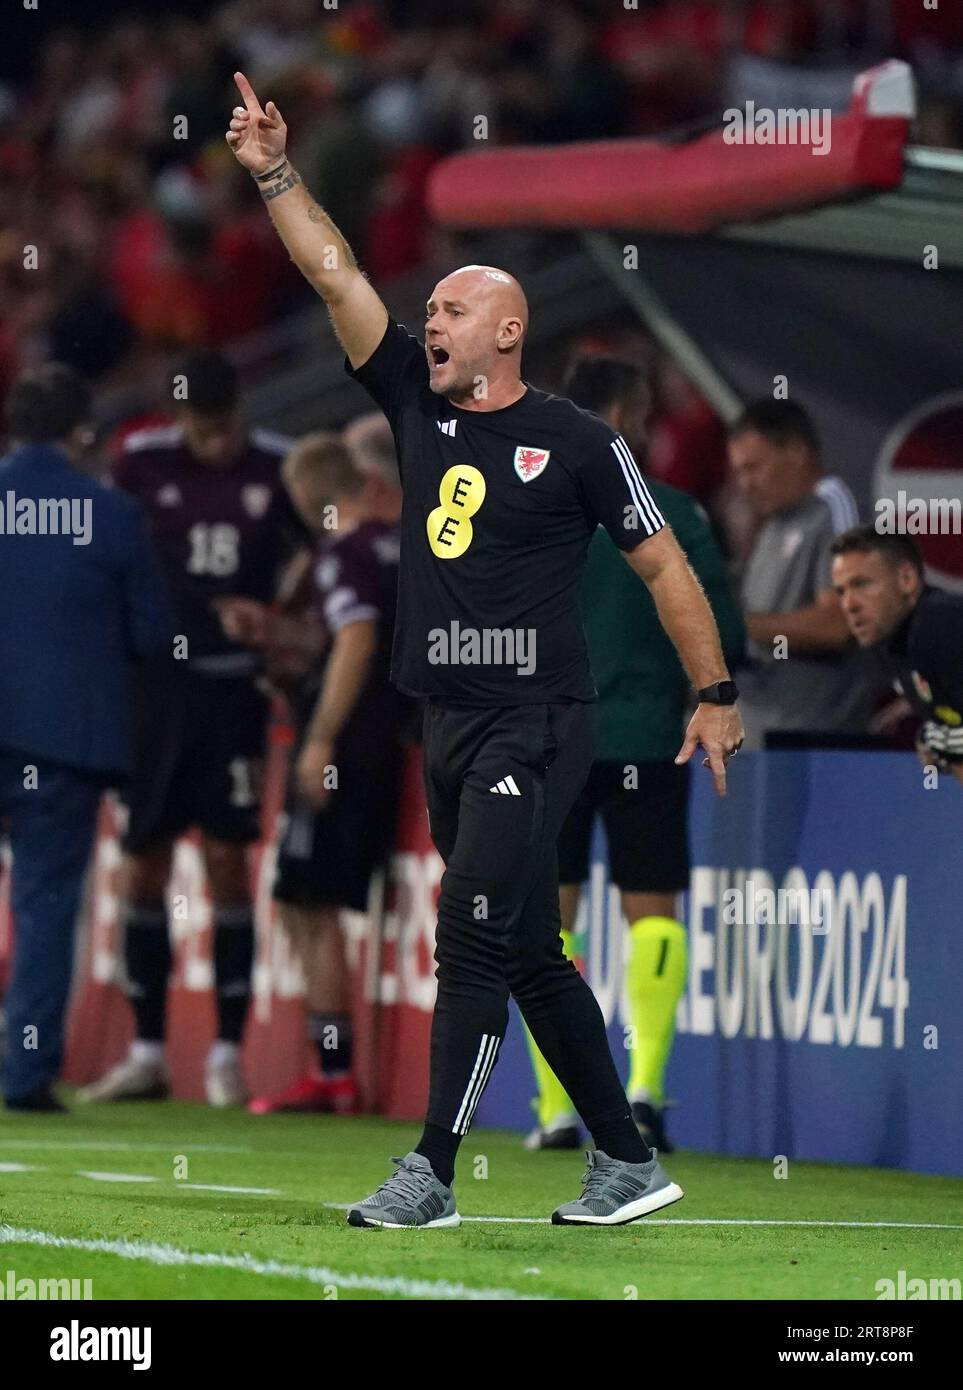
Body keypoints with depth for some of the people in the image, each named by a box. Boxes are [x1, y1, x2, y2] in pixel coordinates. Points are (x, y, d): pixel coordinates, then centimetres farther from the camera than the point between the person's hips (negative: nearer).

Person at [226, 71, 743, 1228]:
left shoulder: (574, 442, -4)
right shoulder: (417, 404, 10)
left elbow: (660, 562, 1)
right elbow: (335, 274, 7)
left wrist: (715, 693, 0)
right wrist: (274, 174, -1)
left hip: (535, 722, -7)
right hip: (448, 725, 7)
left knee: (473, 932, -14)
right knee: (527, 953, 11)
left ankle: (430, 1173, -14)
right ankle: (627, 1165, 19)